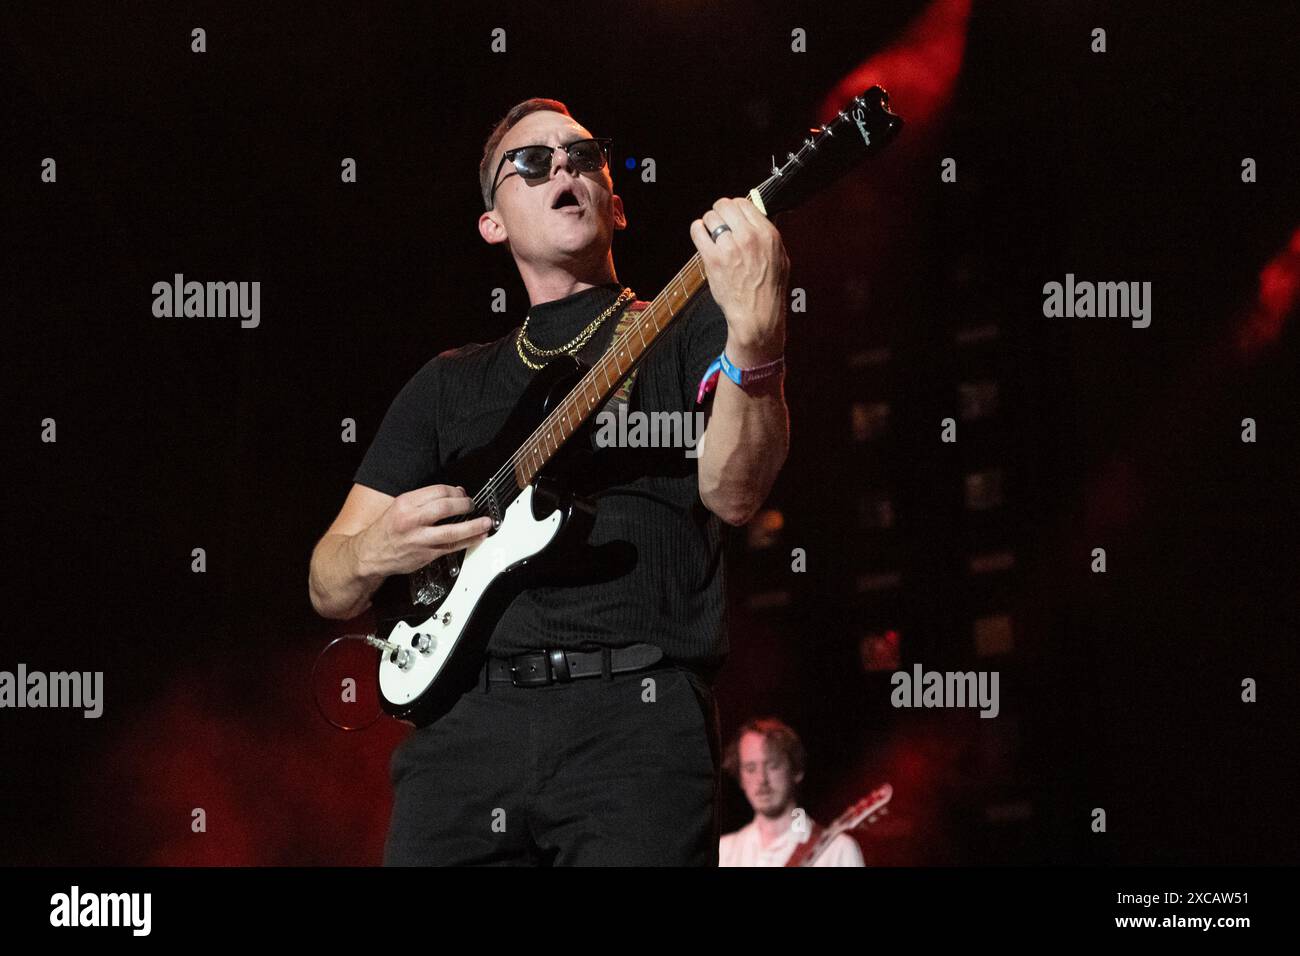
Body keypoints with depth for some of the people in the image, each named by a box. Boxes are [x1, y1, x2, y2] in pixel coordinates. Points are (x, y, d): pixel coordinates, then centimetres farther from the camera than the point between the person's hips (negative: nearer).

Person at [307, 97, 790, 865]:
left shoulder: (687, 332, 13)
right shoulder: (451, 385, 23)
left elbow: (732, 493, -8)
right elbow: (328, 585, 22)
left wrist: (755, 335, -27)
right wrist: (374, 552, -3)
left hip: (636, 713, -3)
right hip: (465, 721, 3)